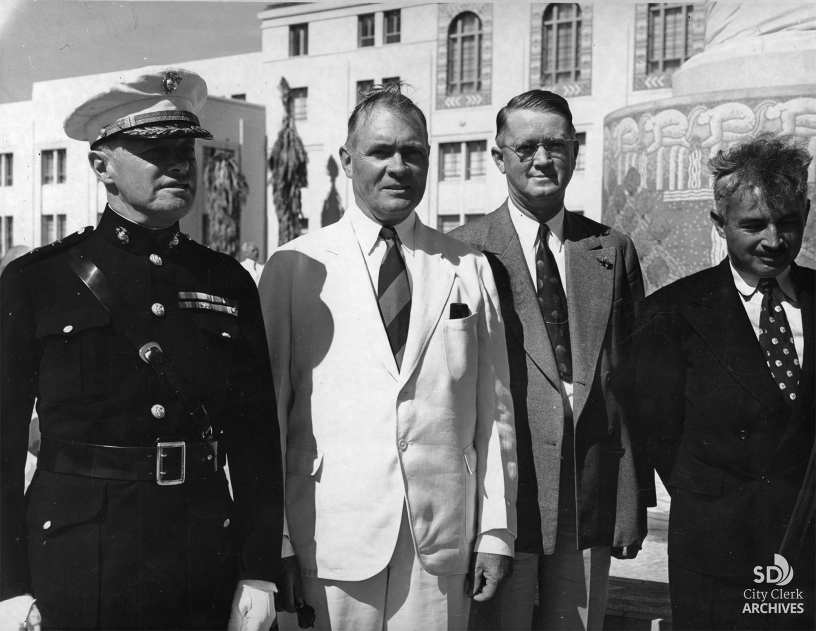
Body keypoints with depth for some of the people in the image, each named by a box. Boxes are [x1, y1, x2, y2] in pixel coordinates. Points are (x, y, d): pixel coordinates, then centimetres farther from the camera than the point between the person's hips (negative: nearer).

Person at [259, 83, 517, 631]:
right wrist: (273, 542, -4)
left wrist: (496, 531, 4)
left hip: (443, 543, 2)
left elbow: (494, 413, 7)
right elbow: (268, 414, -1)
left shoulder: (470, 271, 8)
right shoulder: (294, 269, 1)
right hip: (328, 540, -1)